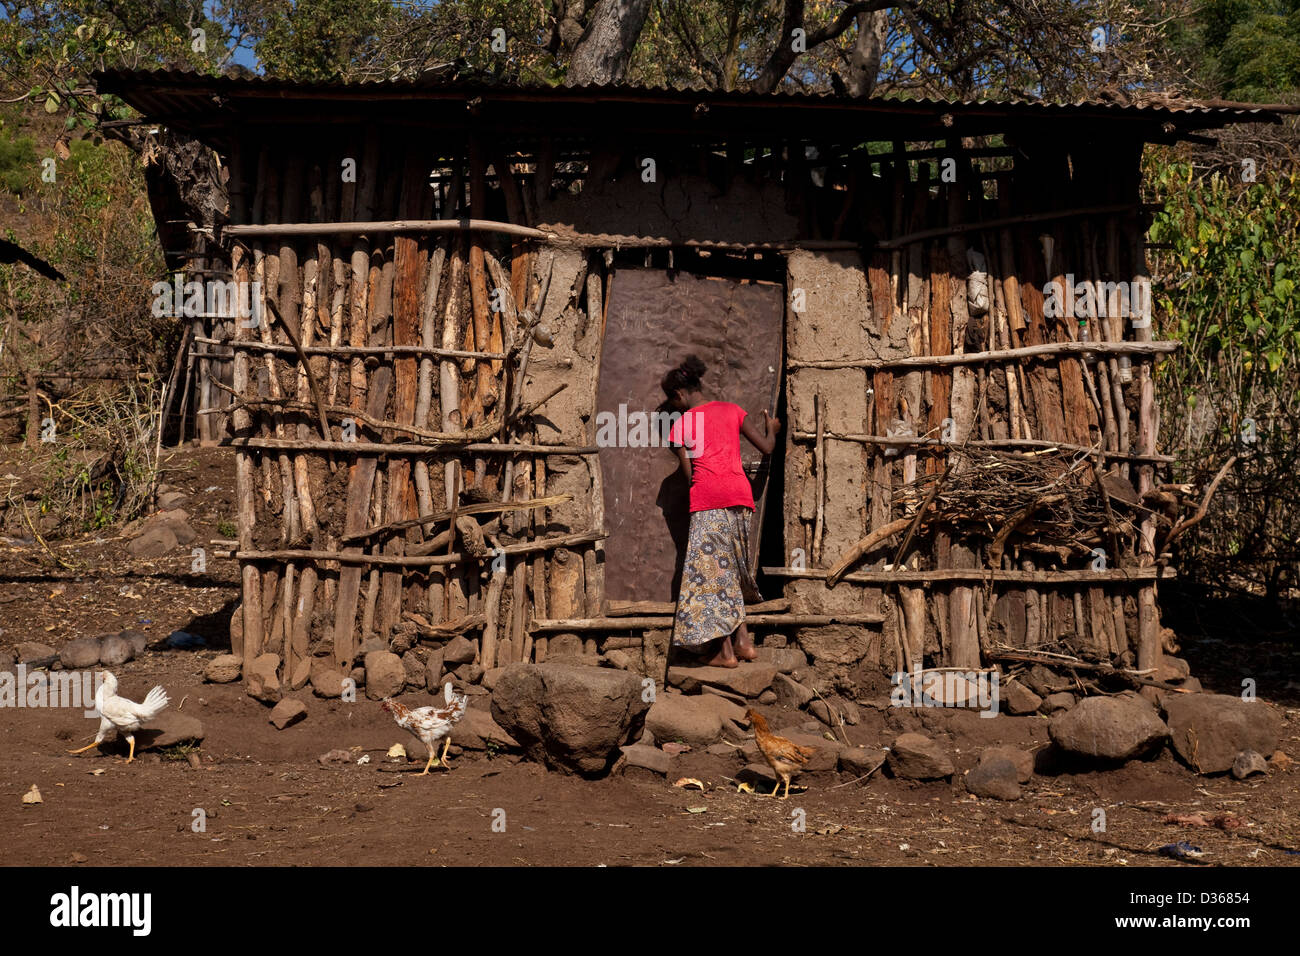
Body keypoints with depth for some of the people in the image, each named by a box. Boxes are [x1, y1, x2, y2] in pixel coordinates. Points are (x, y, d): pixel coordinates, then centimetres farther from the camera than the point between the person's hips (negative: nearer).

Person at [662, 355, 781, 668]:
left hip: (707, 501, -4)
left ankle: (724, 650, 0)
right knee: (732, 569, 17)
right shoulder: (731, 410, 13)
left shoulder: (681, 425, 5)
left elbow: (689, 475, 4)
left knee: (710, 571, 2)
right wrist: (771, 429, 32)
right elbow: (766, 447, 11)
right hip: (740, 496, 4)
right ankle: (743, 641, 12)